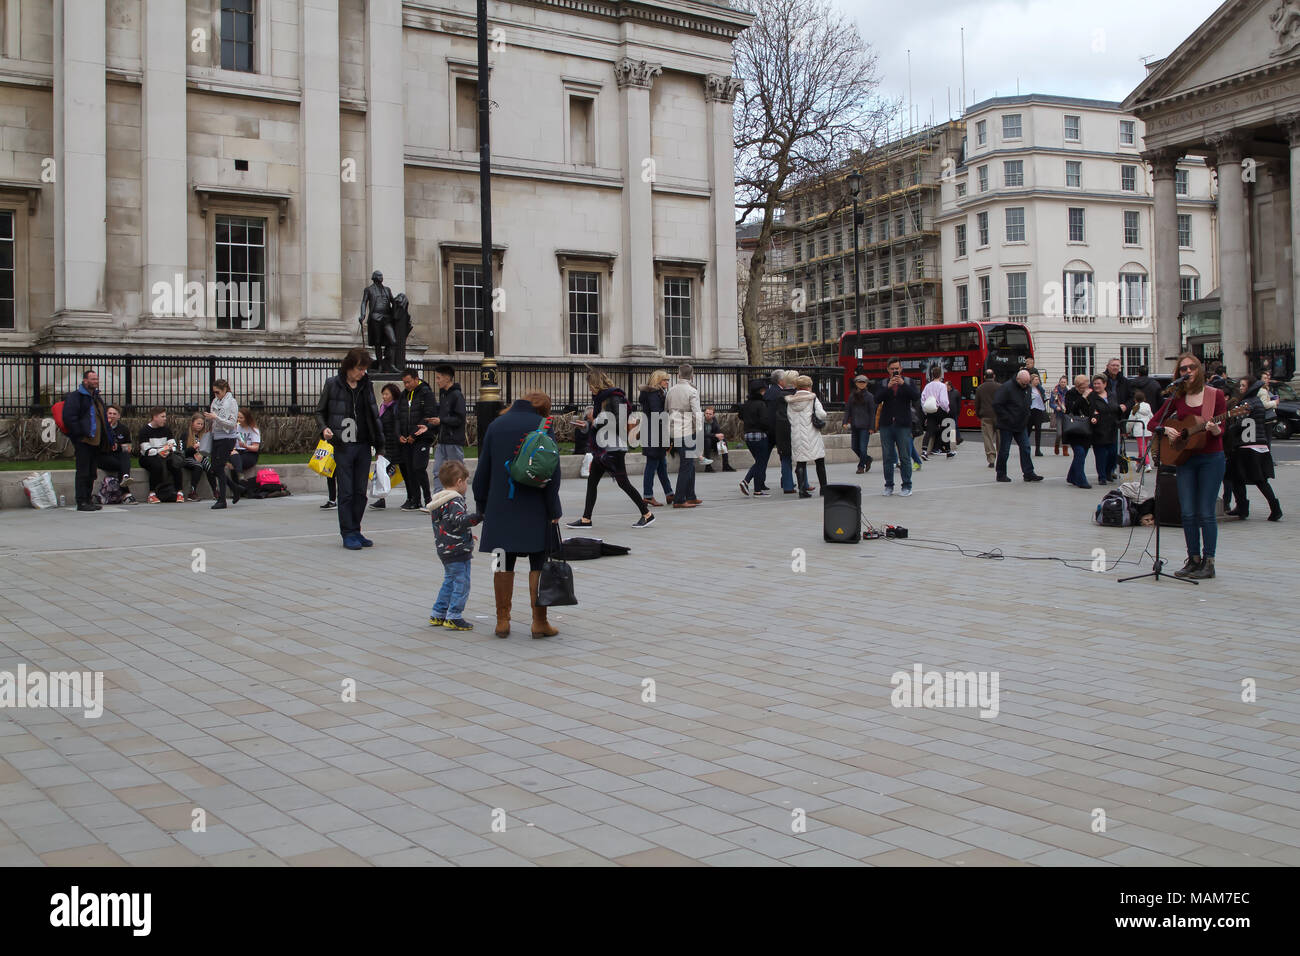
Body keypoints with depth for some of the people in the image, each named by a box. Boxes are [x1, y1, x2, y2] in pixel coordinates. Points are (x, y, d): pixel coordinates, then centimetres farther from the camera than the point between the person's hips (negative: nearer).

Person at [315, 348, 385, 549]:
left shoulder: (366, 385, 9)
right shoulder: (333, 384, -2)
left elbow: (374, 416, 15)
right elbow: (320, 411, 7)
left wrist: (379, 445, 12)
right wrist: (324, 428, -13)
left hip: (363, 446, 4)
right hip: (342, 446, -4)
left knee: (360, 492, 7)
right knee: (346, 492, -2)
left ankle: (355, 530, 17)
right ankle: (348, 534, 5)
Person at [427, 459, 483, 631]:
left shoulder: (438, 501, 14)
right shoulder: (455, 501, -17)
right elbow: (458, 520, -33)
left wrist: (466, 535, 33)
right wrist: (477, 517, -42)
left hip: (445, 550, 10)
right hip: (458, 551, -10)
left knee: (449, 582, 19)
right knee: (461, 583, -3)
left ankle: (437, 615, 24)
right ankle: (454, 617, -1)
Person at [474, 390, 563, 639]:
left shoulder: (496, 426, 8)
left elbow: (483, 470, 9)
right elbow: (551, 472, -9)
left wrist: (481, 506, 16)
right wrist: (554, 510, -5)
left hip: (501, 507, 3)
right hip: (535, 509, -3)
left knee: (504, 564, 10)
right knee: (538, 564, 4)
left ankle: (502, 621, 14)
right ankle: (539, 622, 7)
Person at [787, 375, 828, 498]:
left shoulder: (790, 401, 6)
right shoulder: (813, 398, -4)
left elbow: (788, 417, 6)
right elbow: (821, 414, -14)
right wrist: (823, 419, 7)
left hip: (796, 436, 3)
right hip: (811, 436, -3)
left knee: (800, 462, 6)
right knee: (820, 462, 10)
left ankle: (802, 489, -2)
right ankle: (823, 488, 13)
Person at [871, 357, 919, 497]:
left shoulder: (908, 382, 8)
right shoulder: (883, 384, 11)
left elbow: (916, 396, -9)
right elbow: (877, 399, -6)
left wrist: (903, 384, -17)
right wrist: (888, 387, -17)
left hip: (903, 425, -2)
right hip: (886, 425, 2)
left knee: (905, 457, -1)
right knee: (888, 457, 5)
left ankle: (907, 486, 5)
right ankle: (889, 485, 12)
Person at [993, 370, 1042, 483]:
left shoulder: (1028, 388, 7)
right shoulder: (1006, 387, -16)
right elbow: (997, 405, -19)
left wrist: (1026, 418, 8)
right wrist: (1007, 418, -18)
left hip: (1022, 426, 6)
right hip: (1007, 426, -6)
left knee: (1025, 448, 2)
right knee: (1004, 450, 2)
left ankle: (1028, 473, 5)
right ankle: (1001, 474, 12)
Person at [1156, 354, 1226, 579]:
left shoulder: (1215, 395, -2)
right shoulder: (1176, 398, 6)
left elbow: (1221, 430, -5)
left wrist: (1214, 429, -27)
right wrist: (1166, 429, -9)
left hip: (1211, 459, -3)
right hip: (1185, 459, 3)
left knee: (1205, 513, -5)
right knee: (1188, 513, 2)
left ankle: (1208, 562, 2)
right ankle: (1194, 559, 11)